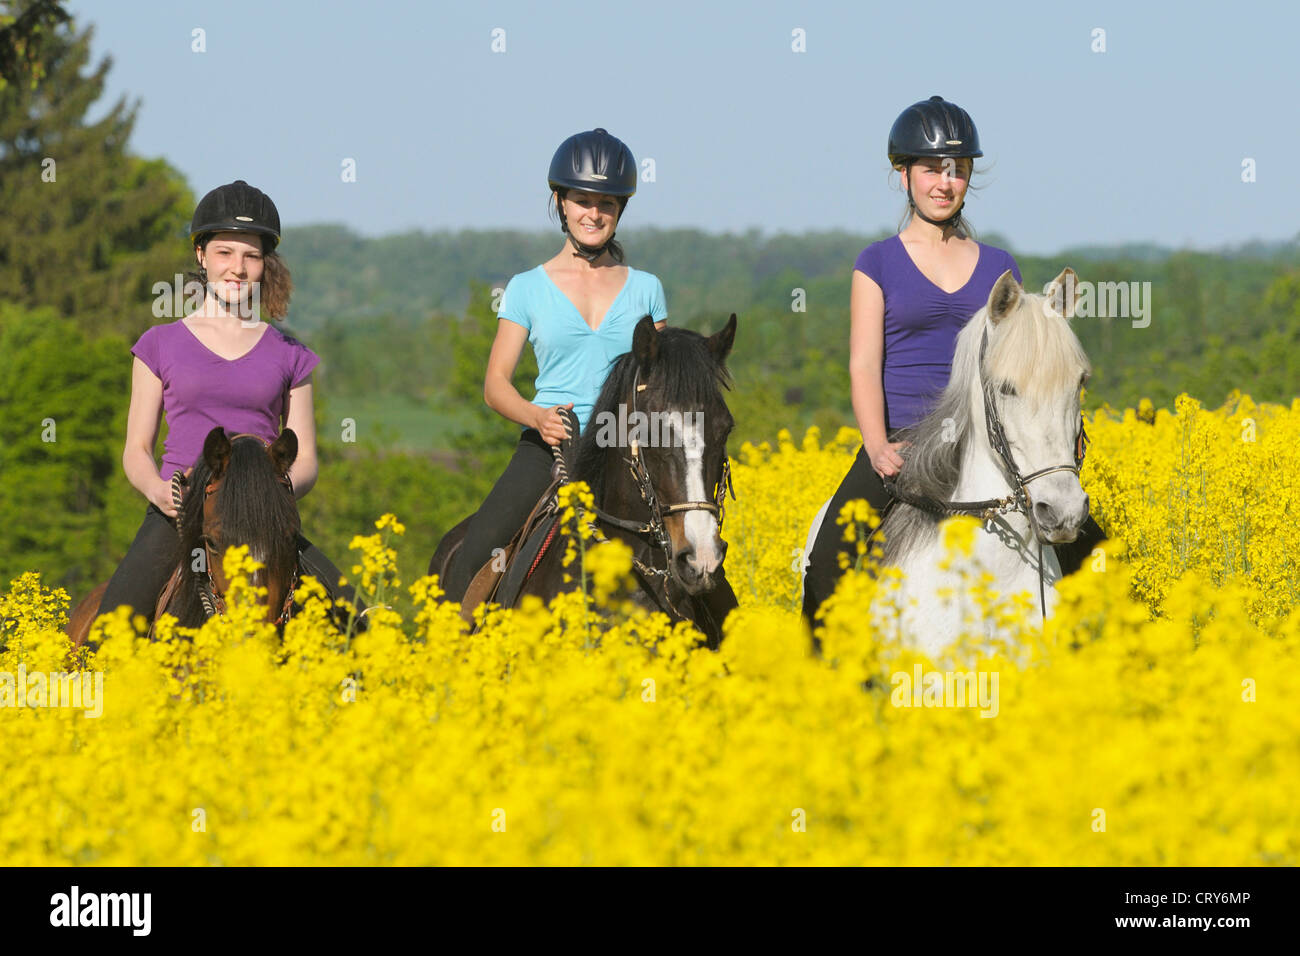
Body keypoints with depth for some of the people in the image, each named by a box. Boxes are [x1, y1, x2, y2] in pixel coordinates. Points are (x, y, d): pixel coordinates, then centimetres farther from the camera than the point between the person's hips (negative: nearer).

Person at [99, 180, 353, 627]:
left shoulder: (289, 356, 12)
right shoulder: (160, 346, 10)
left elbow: (306, 460, 11)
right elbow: (136, 450, 10)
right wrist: (157, 489, -14)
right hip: (177, 514, -1)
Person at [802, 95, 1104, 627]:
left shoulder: (999, 267, 14)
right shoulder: (880, 264, 6)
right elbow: (864, 364, -3)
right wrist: (878, 449, -21)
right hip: (901, 445, -3)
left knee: (1085, 542, -14)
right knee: (830, 563, -26)